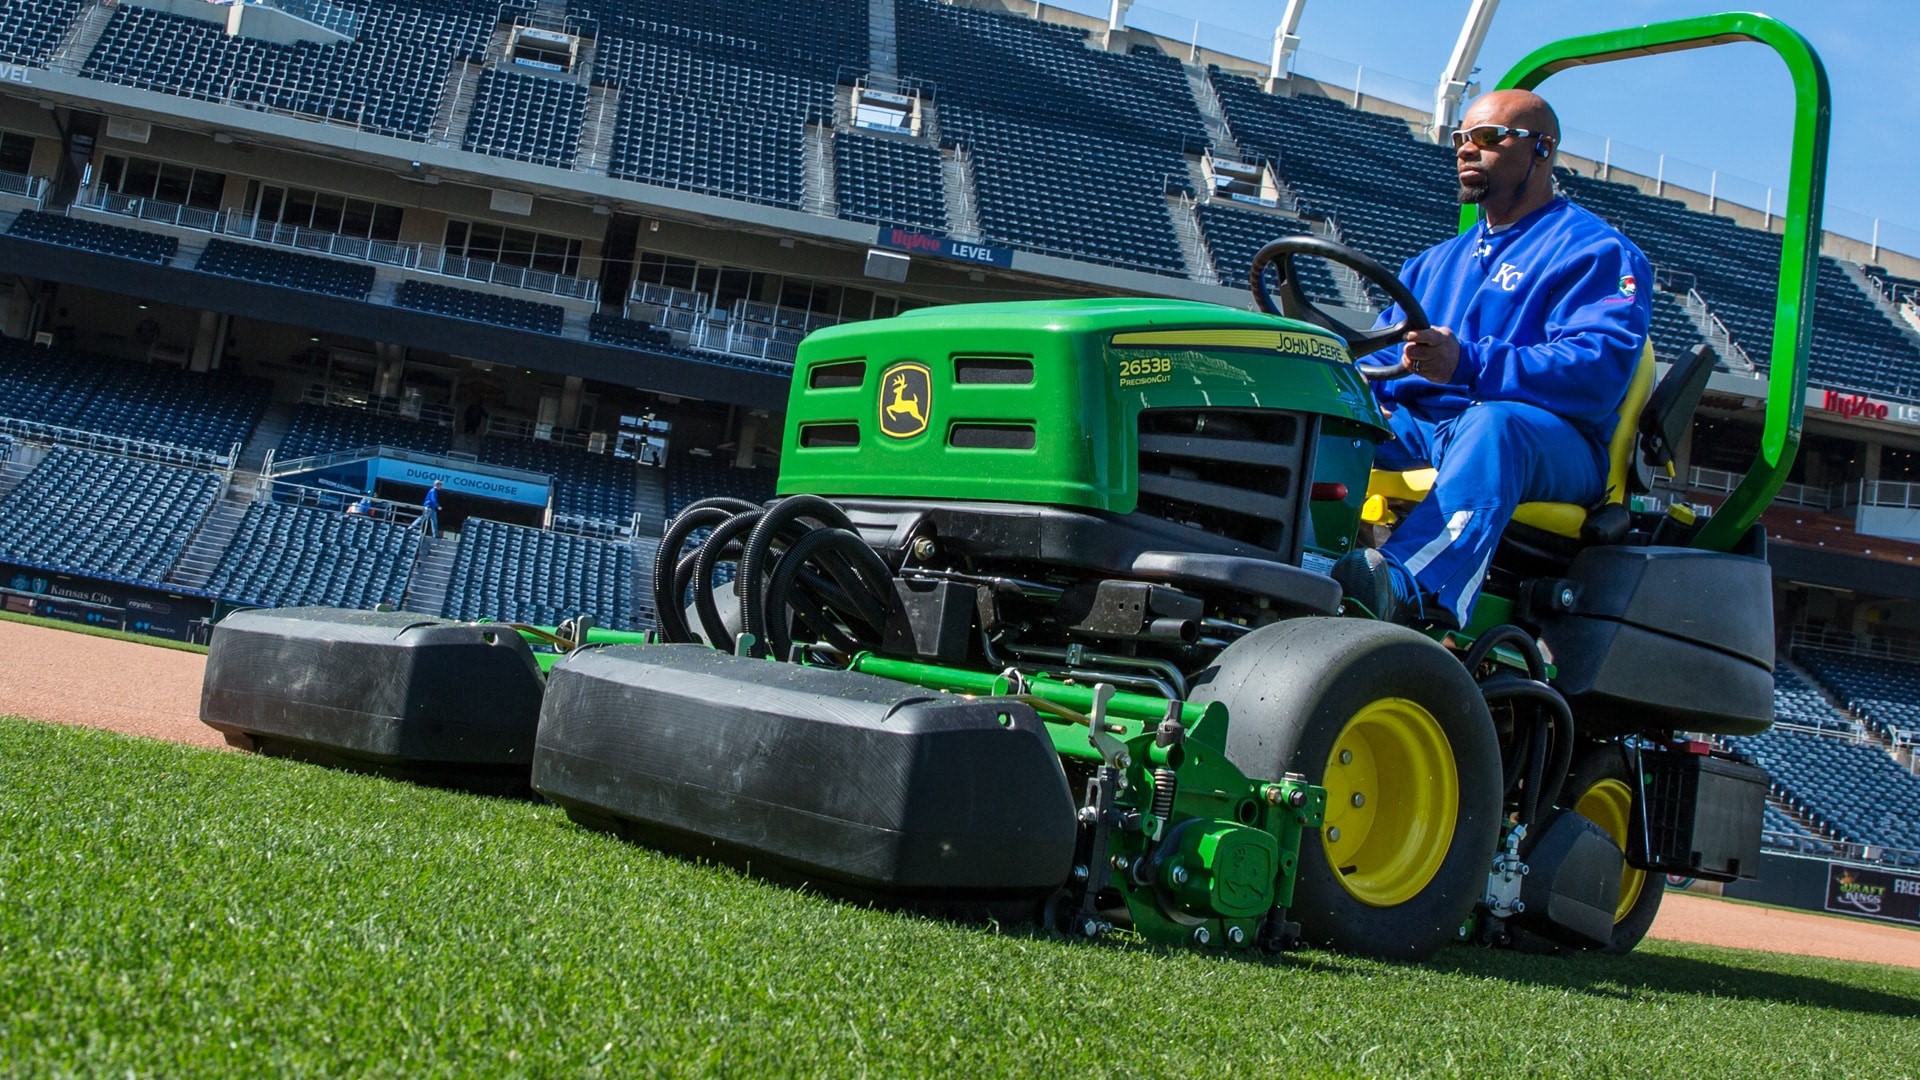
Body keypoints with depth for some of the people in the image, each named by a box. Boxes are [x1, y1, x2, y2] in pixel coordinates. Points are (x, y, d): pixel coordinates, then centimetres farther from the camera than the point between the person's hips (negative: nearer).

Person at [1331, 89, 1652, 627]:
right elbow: (1383, 358, 23)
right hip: (1412, 431, 6)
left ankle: (1407, 586, -65)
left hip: (1547, 448, -6)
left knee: (1495, 423, -40)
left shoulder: (1599, 252, 5)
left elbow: (1598, 372, -14)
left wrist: (1468, 365, -29)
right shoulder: (1436, 262, 30)